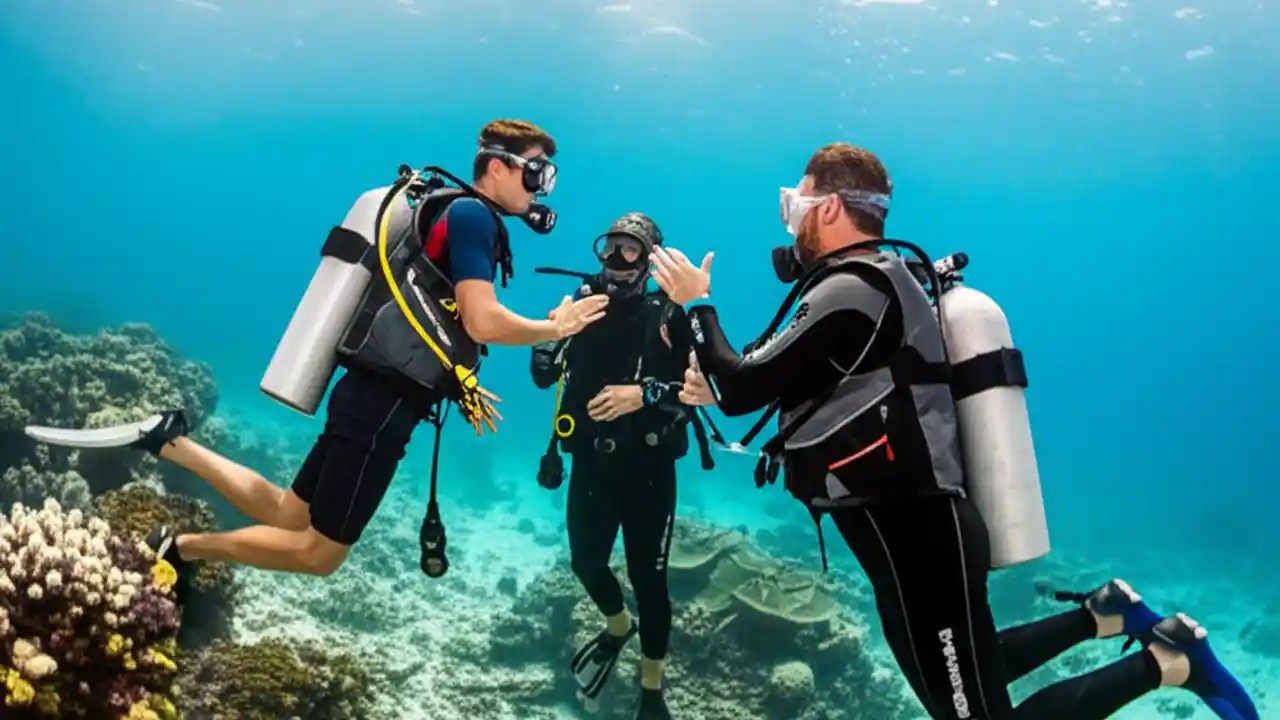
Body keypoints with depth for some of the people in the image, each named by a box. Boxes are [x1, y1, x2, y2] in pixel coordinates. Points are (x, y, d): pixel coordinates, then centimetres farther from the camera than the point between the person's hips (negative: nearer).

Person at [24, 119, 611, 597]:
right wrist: (556, 328, -7)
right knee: (319, 552, 0)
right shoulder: (471, 213, -11)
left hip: (370, 395, 10)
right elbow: (482, 322, -22)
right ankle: (176, 548, 5)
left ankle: (170, 440, 13)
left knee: (287, 516, 17)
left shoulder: (453, 215, 20)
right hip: (383, 406, -10)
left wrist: (459, 388, 22)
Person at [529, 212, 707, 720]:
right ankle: (617, 626, 49)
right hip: (591, 462, 4)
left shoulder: (667, 317, -5)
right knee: (585, 560, 15)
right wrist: (551, 334, -14)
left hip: (648, 467, -3)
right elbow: (543, 377, 5)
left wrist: (644, 393, -25)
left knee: (647, 574, 2)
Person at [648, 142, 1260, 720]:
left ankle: (1163, 661, 7)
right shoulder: (869, 279, 12)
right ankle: (1099, 613, 26)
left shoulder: (852, 291, -21)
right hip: (916, 525, 10)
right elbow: (771, 383, 18)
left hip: (915, 537, -10)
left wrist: (697, 305, -6)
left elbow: (742, 391, -20)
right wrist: (721, 384, 2)